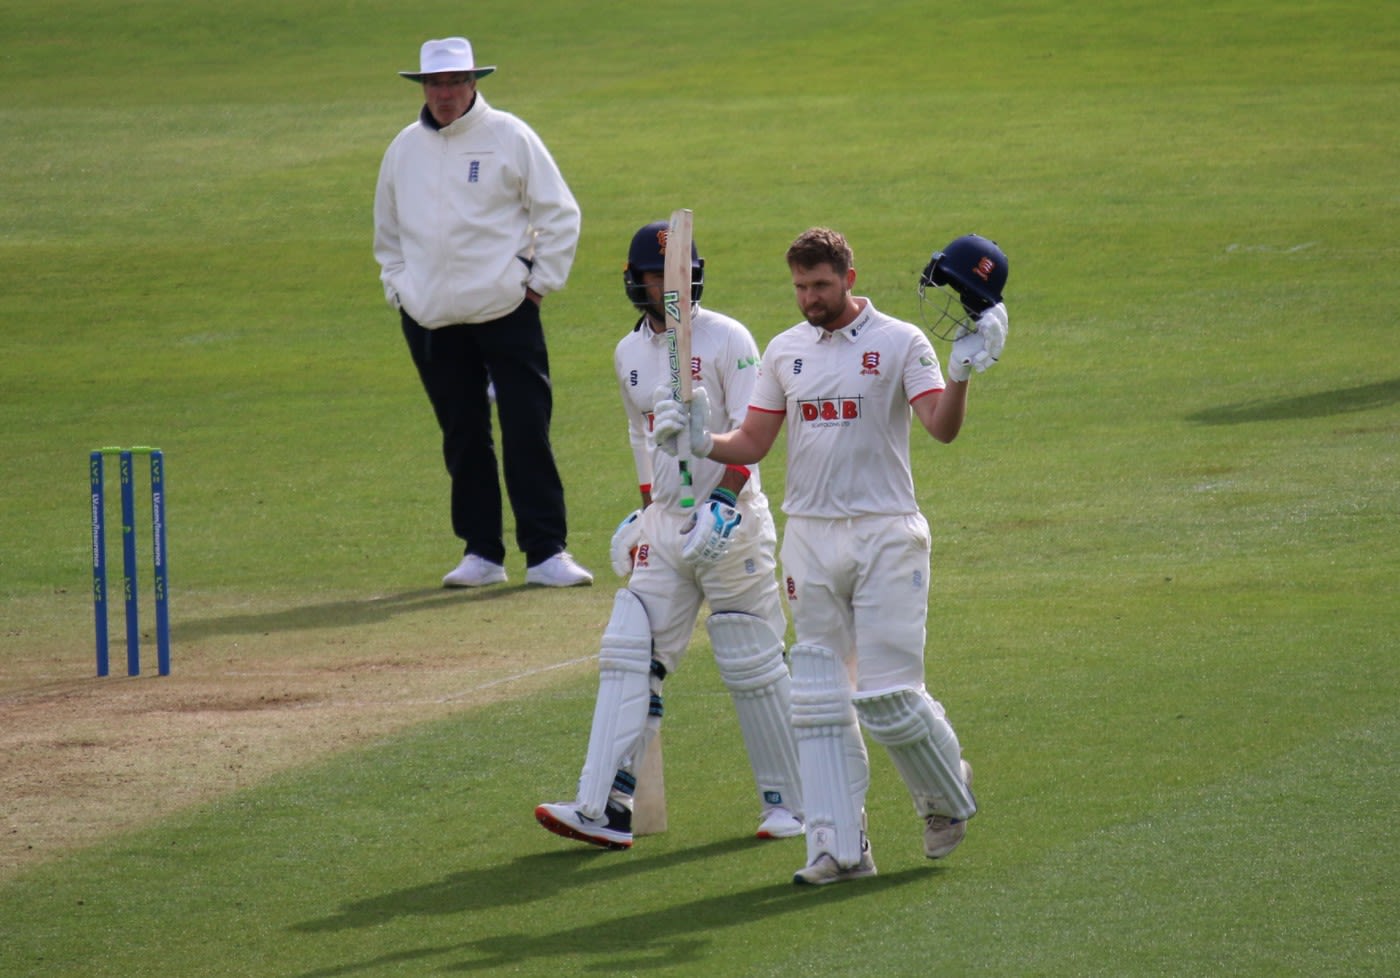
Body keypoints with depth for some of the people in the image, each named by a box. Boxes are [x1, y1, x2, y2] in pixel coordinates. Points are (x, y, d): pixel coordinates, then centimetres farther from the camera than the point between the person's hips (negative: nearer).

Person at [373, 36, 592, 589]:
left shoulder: (509, 137, -1)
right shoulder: (404, 148, 11)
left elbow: (559, 214, 2)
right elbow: (387, 229, 23)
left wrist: (541, 280, -3)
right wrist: (397, 286, 12)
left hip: (505, 311, -3)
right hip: (430, 318, 3)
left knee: (527, 434, -6)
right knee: (463, 439, 6)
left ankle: (546, 552, -4)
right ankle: (481, 552, 12)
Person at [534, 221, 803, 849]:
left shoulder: (727, 341, -8)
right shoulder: (629, 353, 11)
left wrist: (724, 501, -26)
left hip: (733, 521, -6)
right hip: (664, 525, 6)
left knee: (753, 666, 0)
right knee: (630, 657, -5)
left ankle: (790, 801, 14)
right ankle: (603, 809, -11)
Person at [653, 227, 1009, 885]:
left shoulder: (899, 343, -2)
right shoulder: (785, 351, 12)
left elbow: (942, 429, -13)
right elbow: (751, 444, 12)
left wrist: (961, 373, -30)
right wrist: (702, 440, -7)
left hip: (884, 534, -5)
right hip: (809, 535, 5)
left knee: (888, 694, -8)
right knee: (818, 698, 1)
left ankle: (948, 797, 19)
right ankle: (839, 848, 2)